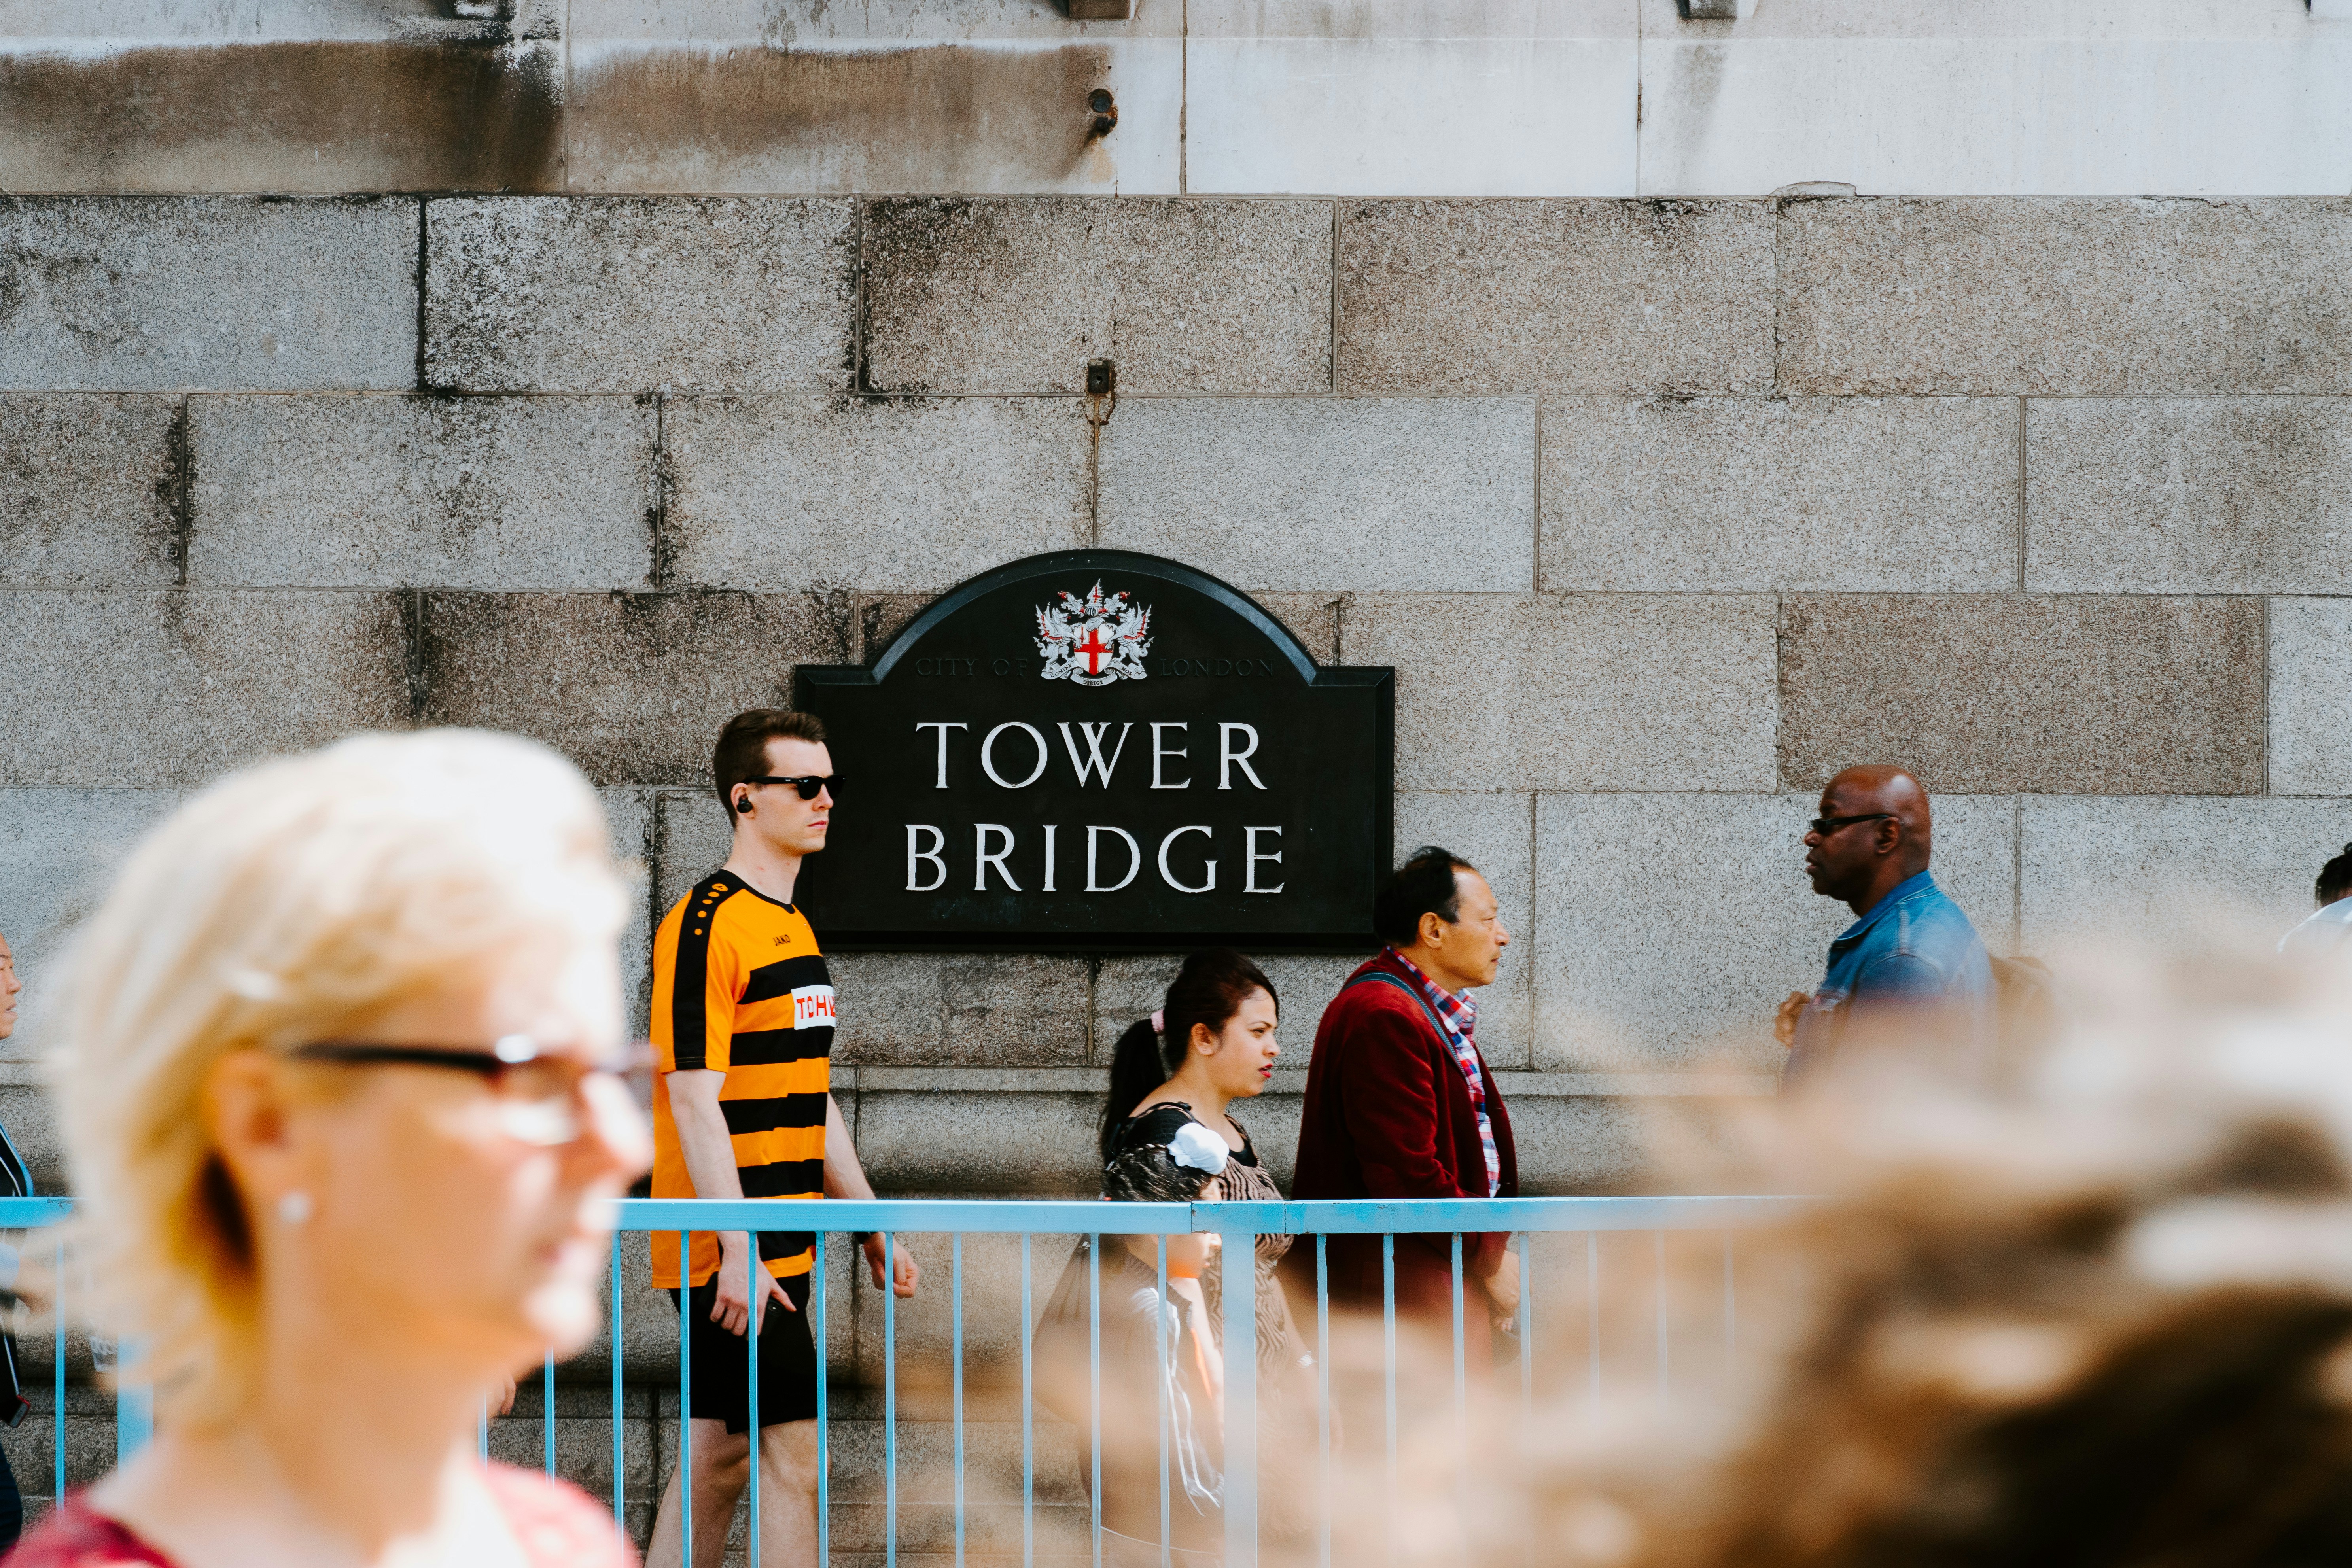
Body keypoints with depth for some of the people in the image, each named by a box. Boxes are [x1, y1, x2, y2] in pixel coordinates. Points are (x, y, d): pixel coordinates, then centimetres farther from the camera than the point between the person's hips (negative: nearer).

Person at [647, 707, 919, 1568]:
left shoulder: (794, 929, 17)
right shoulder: (706, 925, -12)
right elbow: (695, 1101, -18)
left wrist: (873, 1226, 19)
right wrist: (737, 1251, -23)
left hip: (780, 1252, 9)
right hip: (733, 1256, -9)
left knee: (719, 1457, 10)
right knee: (792, 1453, -9)